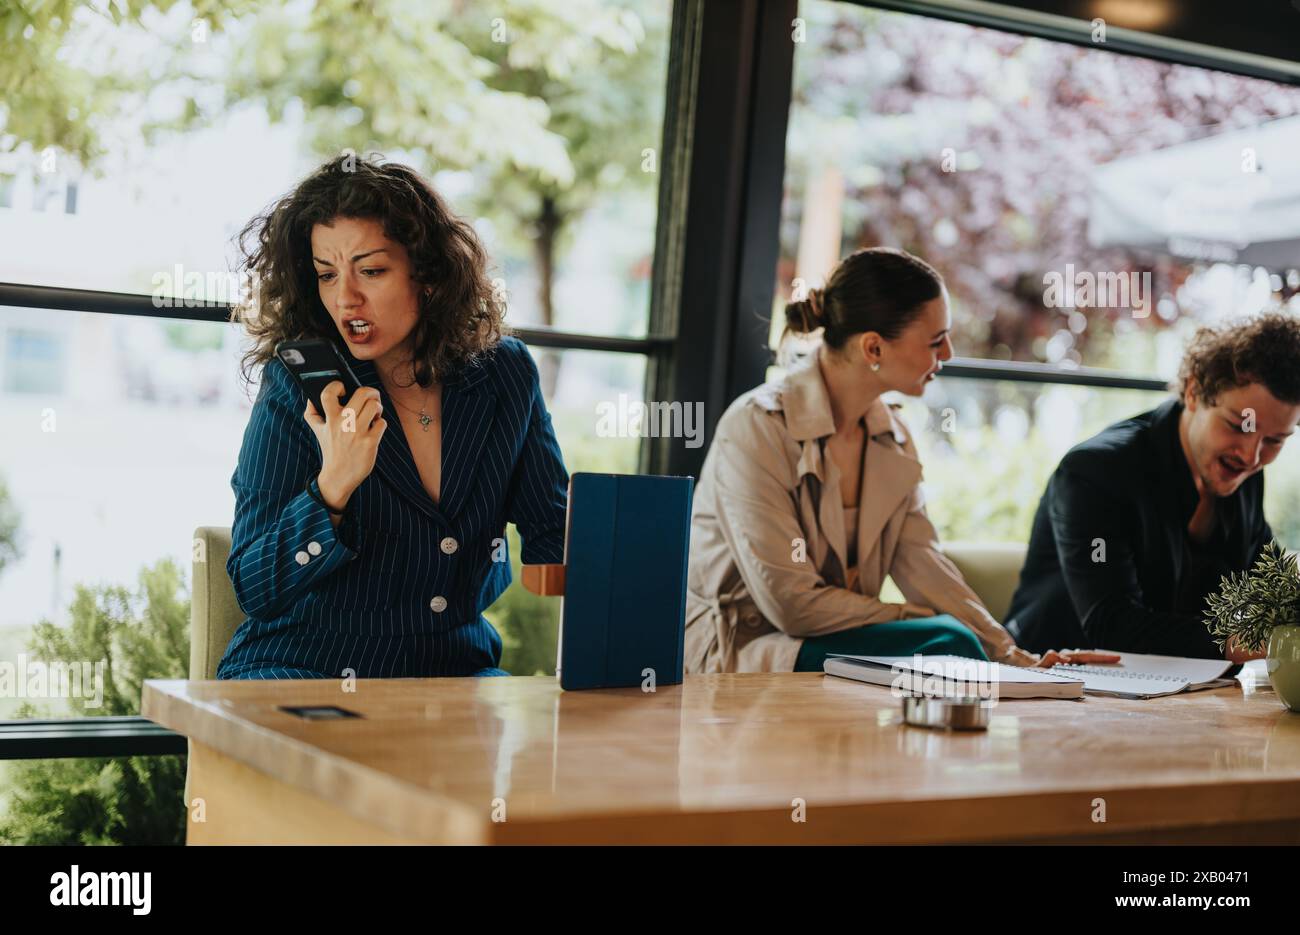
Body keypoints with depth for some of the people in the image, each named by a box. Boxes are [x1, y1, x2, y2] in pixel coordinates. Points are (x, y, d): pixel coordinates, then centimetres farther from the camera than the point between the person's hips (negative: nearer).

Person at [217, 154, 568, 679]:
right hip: (299, 668, -3)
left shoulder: (504, 375, 0)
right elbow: (253, 589, -13)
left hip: (454, 669, 3)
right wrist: (333, 486, -29)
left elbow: (553, 536, 10)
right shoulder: (297, 388, -9)